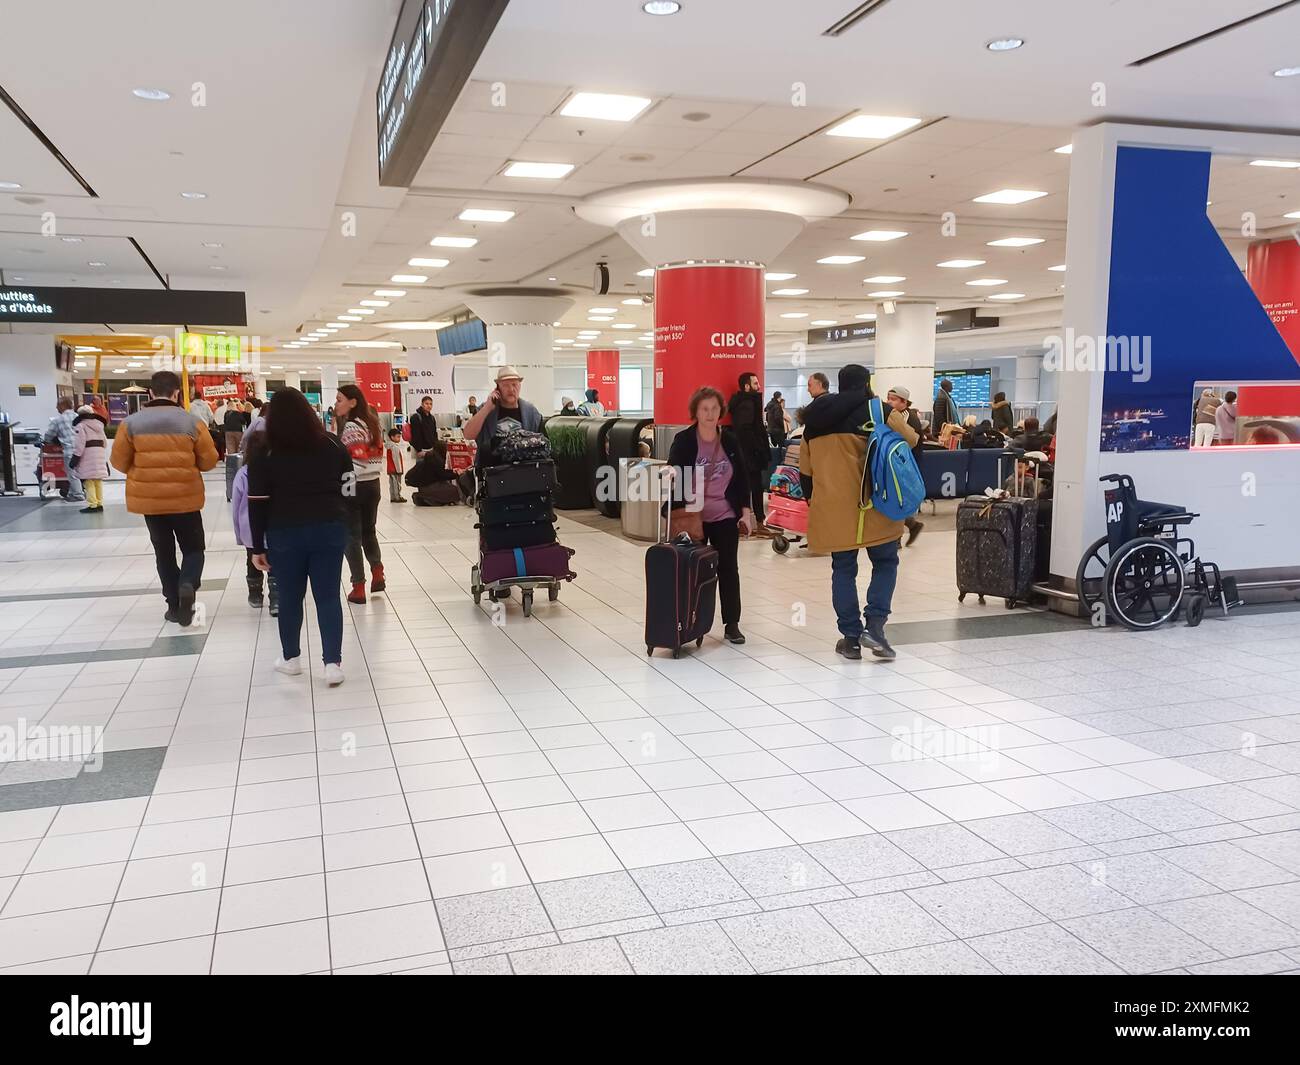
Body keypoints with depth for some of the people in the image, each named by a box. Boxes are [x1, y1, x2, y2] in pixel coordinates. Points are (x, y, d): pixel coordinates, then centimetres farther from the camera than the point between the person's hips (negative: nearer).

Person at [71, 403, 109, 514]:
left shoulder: (81, 426, -8)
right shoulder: (99, 425, 16)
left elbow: (79, 443, -14)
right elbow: (105, 442, 21)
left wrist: (76, 456, -10)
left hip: (87, 455, -8)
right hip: (100, 454, 8)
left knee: (89, 481, -6)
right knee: (98, 481, 12)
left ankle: (92, 505, -9)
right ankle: (99, 503, 14)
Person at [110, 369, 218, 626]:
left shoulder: (131, 423, -5)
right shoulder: (191, 422, -8)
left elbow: (119, 462, 2)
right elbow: (209, 461, -2)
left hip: (148, 498, 2)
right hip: (185, 497, -1)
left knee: (163, 551, 16)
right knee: (193, 548, 13)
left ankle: (174, 604, 18)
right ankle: (187, 586, -14)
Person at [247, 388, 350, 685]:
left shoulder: (263, 452, -4)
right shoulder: (333, 445, 4)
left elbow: (258, 503, -5)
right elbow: (347, 488, 7)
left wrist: (258, 547, 0)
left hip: (285, 533, -1)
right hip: (329, 530, 1)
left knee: (289, 597, 13)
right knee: (328, 596, 4)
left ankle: (291, 658, 26)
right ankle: (333, 663, 1)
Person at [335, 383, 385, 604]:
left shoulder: (351, 427, -15)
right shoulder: (372, 423, 9)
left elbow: (354, 462, -21)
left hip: (353, 487, -7)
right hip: (373, 484, 7)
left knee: (352, 536, 2)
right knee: (369, 531, 21)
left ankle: (359, 588, 5)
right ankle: (377, 572, 11)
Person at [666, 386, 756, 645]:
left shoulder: (730, 441, 3)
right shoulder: (683, 440, -5)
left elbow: (742, 478, 7)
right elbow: (674, 470, -15)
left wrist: (745, 512, 2)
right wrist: (672, 472, -40)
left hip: (725, 517, 2)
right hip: (693, 517, -2)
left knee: (728, 568, 6)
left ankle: (732, 624, 15)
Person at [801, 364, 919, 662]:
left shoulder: (815, 420, 11)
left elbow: (805, 469, 14)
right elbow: (911, 440, 3)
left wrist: (811, 499, 26)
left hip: (831, 508, 4)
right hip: (871, 505, -3)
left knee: (843, 570, 10)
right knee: (885, 562, 11)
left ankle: (851, 637, 11)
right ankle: (875, 625, -4)